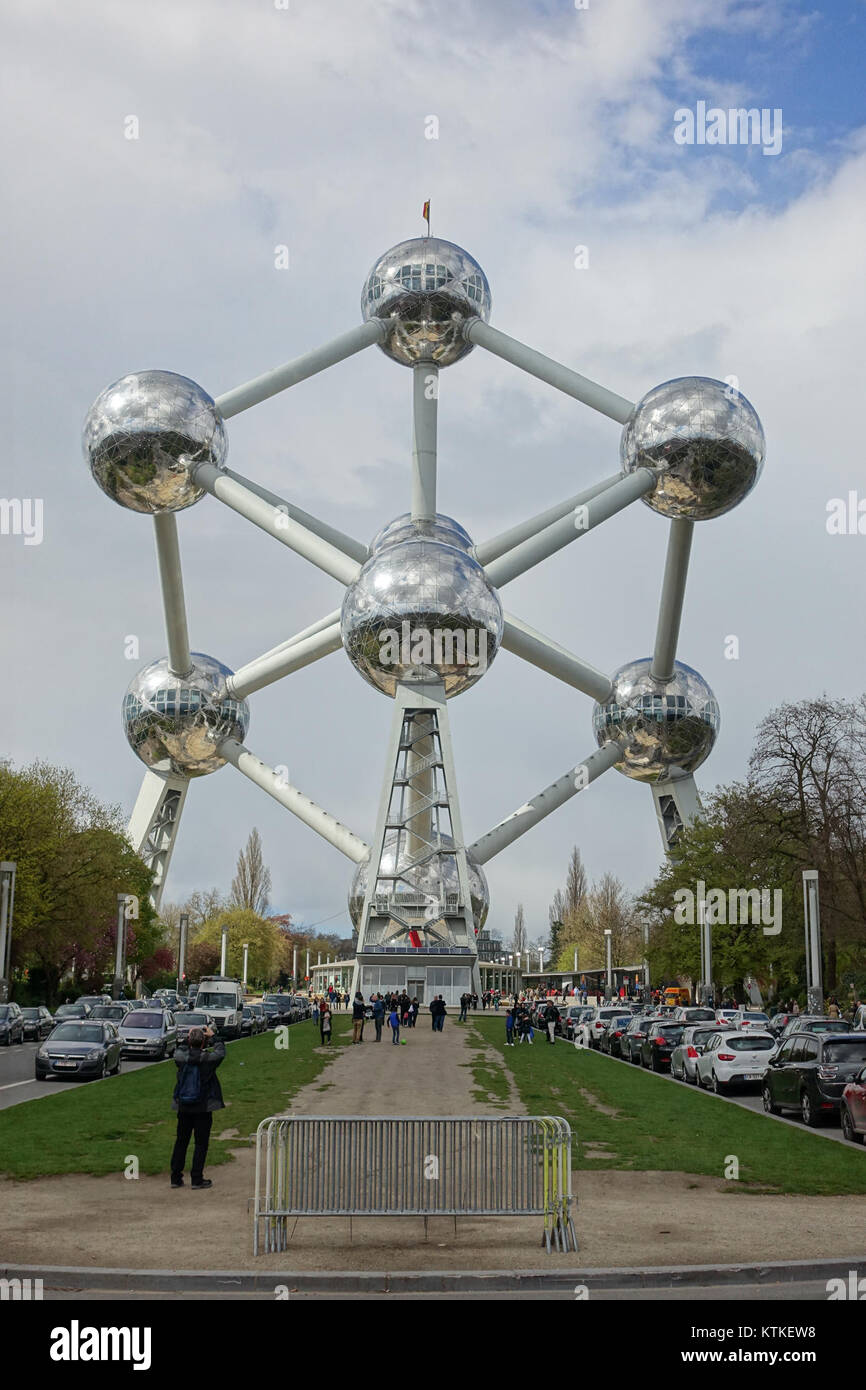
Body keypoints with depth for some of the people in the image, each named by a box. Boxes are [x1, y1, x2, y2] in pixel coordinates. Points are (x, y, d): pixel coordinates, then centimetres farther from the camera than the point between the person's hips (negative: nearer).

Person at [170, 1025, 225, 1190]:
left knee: (181, 1141, 14)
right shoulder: (207, 1058, -16)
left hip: (183, 1107, 4)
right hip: (203, 1108, -3)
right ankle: (196, 1179, 6)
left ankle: (175, 1178, 18)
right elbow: (221, 1050, 4)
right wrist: (212, 1037, 13)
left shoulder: (181, 1057, -9)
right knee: (201, 1144, 6)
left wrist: (188, 1038, 18)